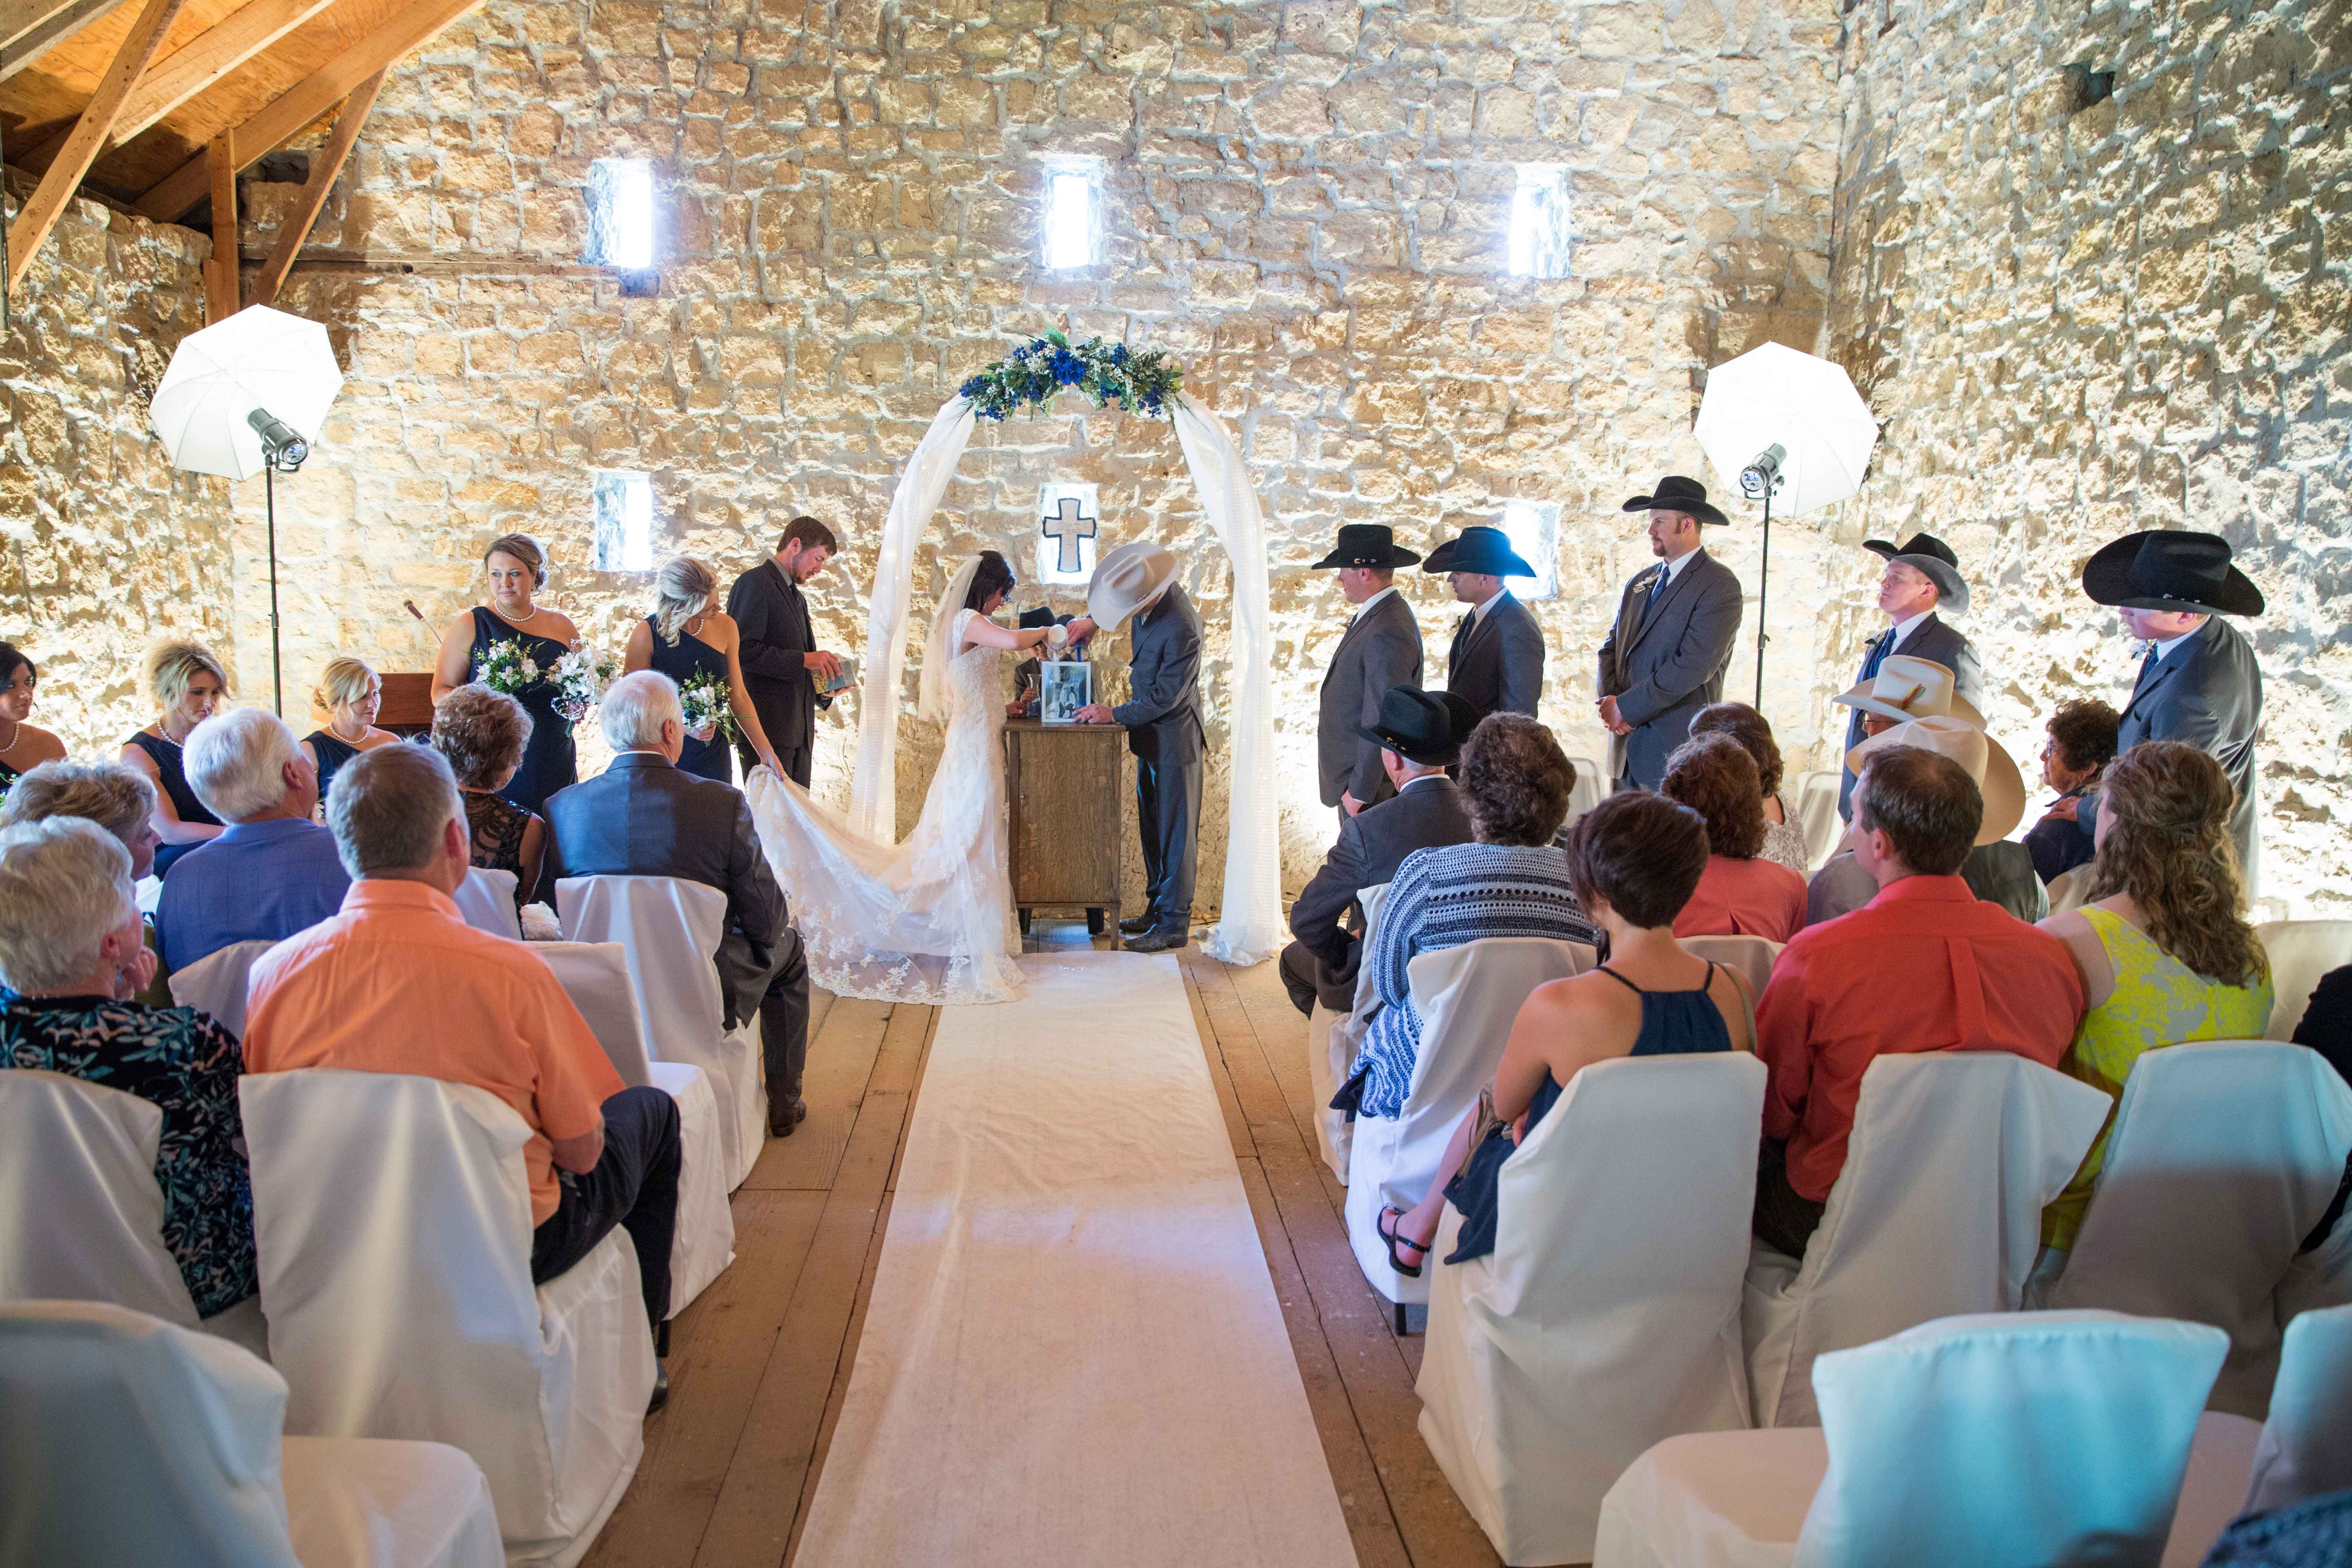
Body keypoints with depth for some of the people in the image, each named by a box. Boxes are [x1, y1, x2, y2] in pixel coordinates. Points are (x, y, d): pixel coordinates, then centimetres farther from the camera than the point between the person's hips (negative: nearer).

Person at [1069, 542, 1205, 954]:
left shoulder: (1181, 630, -30)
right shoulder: (1149, 593, -3)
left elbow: (1165, 697, -23)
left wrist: (1114, 715, -14)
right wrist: (1092, 620, 4)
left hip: (1174, 738, -9)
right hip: (1151, 734, 9)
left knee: (1175, 831, -1)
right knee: (1152, 825, 16)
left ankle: (1174, 924, 6)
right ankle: (1157, 909, 27)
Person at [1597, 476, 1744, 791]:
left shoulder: (1719, 585, -7)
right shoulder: (1640, 583, 16)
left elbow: (1694, 665, -16)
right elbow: (1611, 647, 17)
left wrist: (1627, 707, -13)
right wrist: (1611, 702, -3)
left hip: (1678, 748, -6)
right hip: (1628, 748, 7)